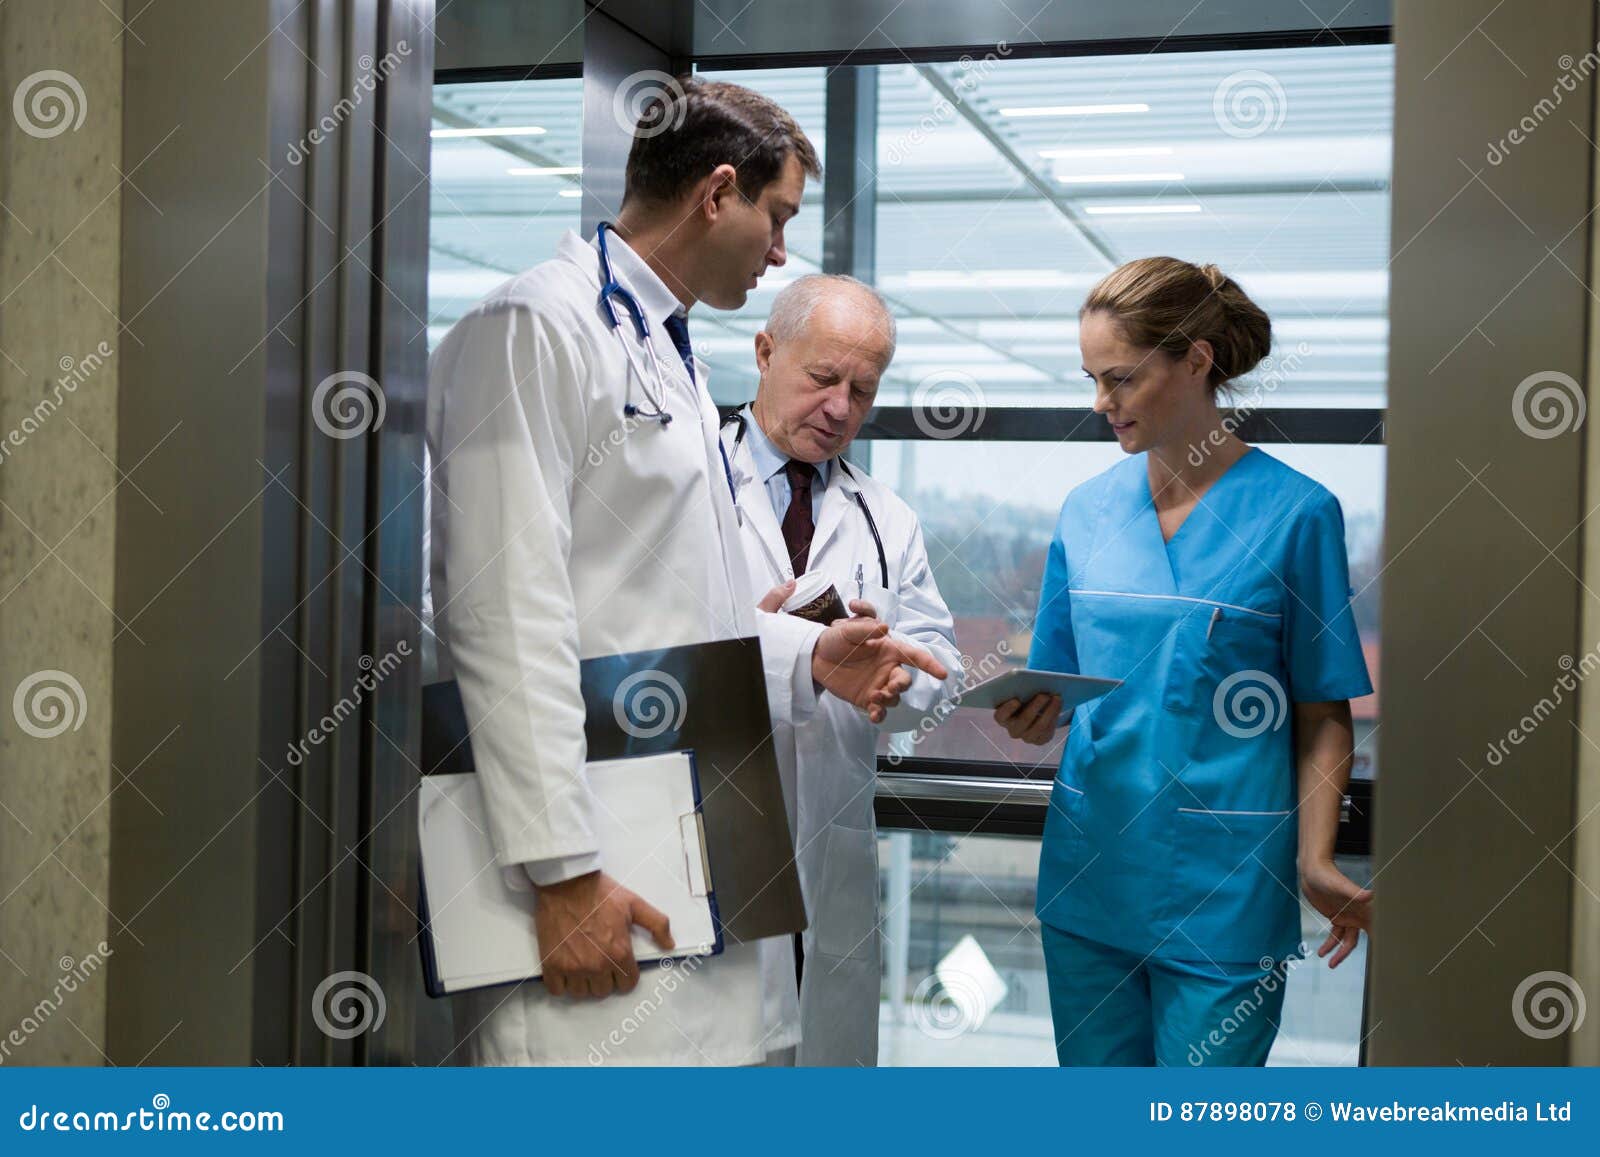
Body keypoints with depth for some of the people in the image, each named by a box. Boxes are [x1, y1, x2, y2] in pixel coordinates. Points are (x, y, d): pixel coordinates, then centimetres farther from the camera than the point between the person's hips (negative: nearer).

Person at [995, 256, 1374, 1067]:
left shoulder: (1294, 512, -6)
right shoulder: (1087, 508, 7)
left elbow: (1324, 716, -3)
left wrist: (1316, 862, -14)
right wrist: (1030, 714, -9)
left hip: (1224, 880, -4)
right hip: (1090, 867, 4)